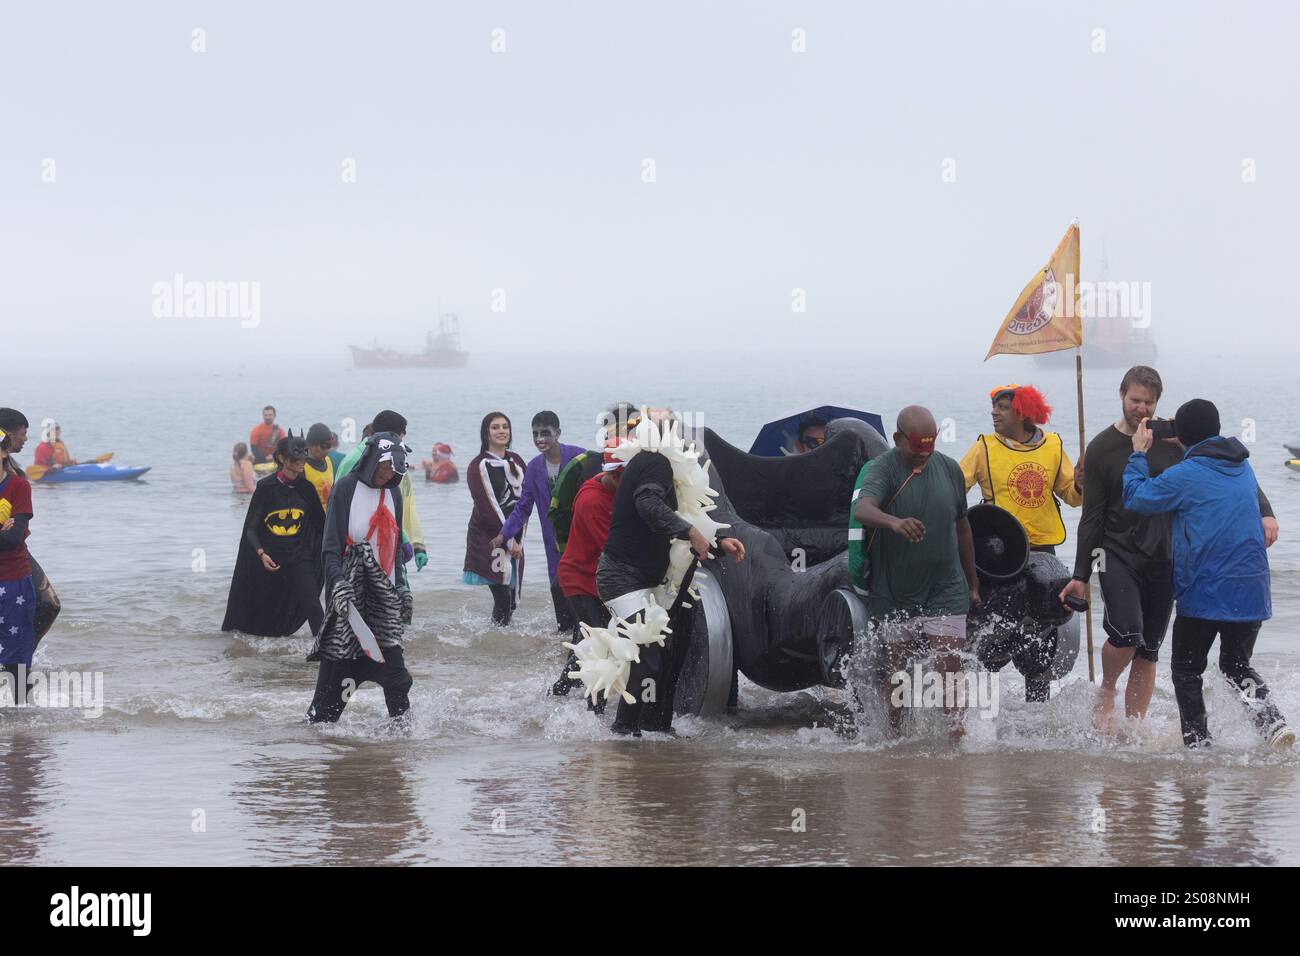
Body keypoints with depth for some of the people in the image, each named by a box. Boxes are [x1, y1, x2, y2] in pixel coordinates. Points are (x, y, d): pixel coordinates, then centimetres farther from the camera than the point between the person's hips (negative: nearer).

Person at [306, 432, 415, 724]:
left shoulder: (393, 493, 15)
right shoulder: (346, 489, -5)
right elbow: (331, 546, -9)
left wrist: (403, 589, 21)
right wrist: (338, 584, -21)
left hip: (384, 590, 5)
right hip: (350, 588, -5)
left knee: (391, 662, -4)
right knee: (339, 660, -7)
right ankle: (317, 721, 2)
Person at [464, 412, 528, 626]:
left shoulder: (516, 462, 14)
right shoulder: (479, 466, -5)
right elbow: (486, 507, -10)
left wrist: (519, 538, -1)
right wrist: (509, 540, -11)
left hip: (514, 539, 6)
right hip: (489, 538, -6)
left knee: (511, 600, 4)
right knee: (503, 596, -14)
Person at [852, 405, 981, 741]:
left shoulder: (949, 469, 4)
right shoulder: (883, 469, -12)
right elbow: (862, 509, -34)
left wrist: (973, 584, 20)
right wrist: (895, 522, -55)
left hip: (945, 590, 2)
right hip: (894, 593, -2)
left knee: (950, 667, -8)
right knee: (897, 669, 10)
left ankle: (957, 739, -8)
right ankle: (893, 737, 26)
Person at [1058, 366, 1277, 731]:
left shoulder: (1176, 439, 0)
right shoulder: (1101, 449, -2)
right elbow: (1092, 517, 3)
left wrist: (1264, 512, -12)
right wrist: (1081, 575, 2)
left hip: (1164, 560, 2)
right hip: (1117, 555, -2)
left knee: (1148, 650, 5)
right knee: (1126, 632, -22)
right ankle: (1106, 691, 6)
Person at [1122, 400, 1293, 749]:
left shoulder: (1184, 475, -11)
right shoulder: (1244, 468, 9)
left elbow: (1136, 497, -3)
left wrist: (1138, 455, 10)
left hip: (1205, 593, -6)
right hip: (1252, 590, 6)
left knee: (1186, 670, 12)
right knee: (1237, 664, 19)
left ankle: (1197, 744, 7)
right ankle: (1273, 722, -5)